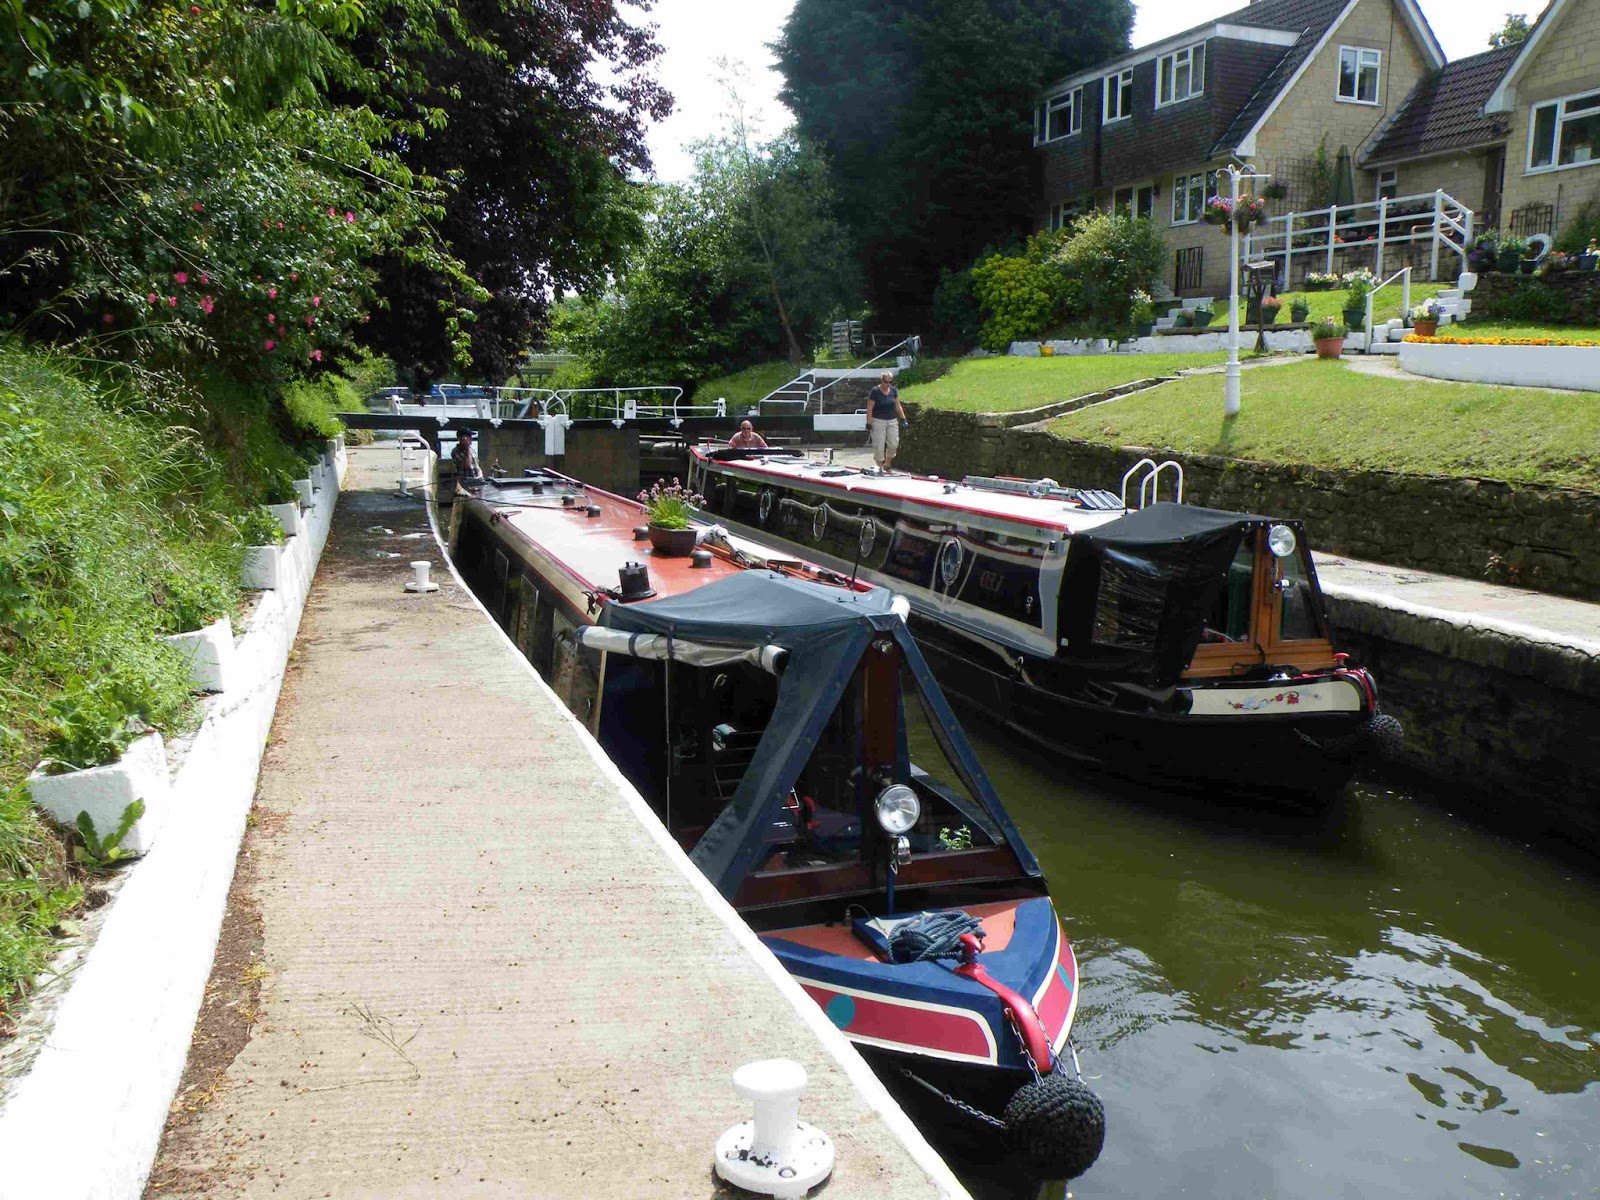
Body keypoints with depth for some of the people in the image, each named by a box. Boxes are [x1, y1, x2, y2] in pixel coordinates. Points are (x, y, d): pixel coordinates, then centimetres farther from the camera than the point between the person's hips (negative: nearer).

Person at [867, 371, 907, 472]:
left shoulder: (893, 390, 6)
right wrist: (869, 424, -14)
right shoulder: (875, 391, -10)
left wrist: (903, 418, 9)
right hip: (878, 421, -5)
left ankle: (887, 464, 19)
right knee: (879, 445, -5)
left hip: (892, 421, 5)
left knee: (894, 444, -1)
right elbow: (869, 408, -10)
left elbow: (898, 405, 14)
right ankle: (880, 466, 5)